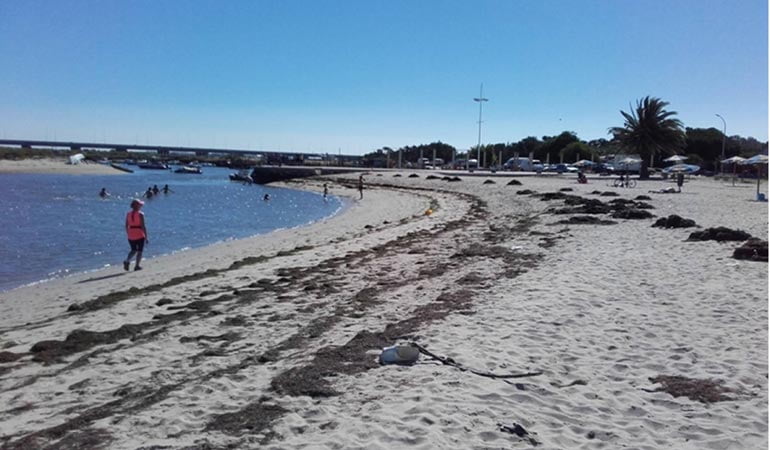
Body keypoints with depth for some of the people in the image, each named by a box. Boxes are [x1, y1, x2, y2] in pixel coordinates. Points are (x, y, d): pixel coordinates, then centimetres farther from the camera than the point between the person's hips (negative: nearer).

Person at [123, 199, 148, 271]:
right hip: (140, 235, -5)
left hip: (131, 236, 5)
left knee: (133, 250, 20)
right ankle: (137, 266, 9)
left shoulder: (128, 214, 3)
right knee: (139, 251, 9)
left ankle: (127, 261, -2)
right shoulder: (140, 214, -13)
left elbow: (126, 226, 7)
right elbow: (143, 226, -15)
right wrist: (146, 237, -10)